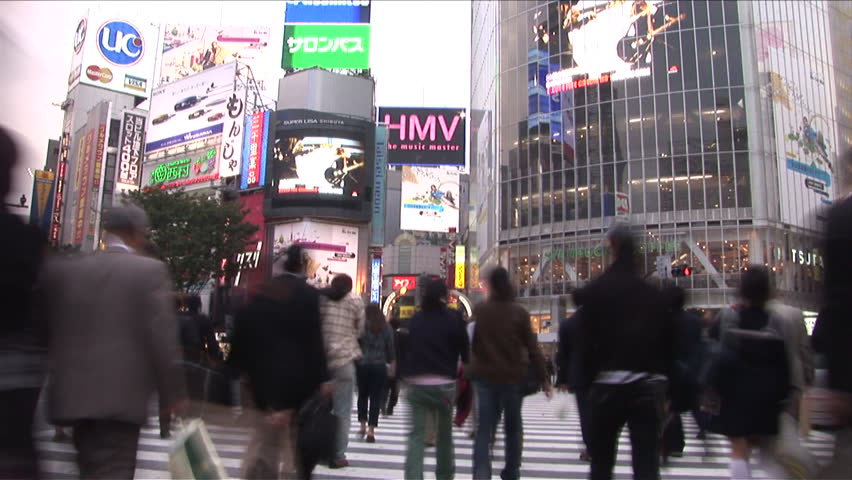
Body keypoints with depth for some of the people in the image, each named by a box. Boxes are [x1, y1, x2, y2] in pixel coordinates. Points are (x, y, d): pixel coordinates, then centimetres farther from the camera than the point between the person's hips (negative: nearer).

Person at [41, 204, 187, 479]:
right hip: (122, 395, -5)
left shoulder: (63, 270, 6)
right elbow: (162, 336, -11)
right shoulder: (150, 270, -8)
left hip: (74, 394, 5)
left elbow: (49, 329, 10)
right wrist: (174, 391, -3)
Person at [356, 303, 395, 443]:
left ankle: (363, 426, 20)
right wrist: (392, 365, 15)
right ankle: (371, 431, -1)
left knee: (362, 395, 17)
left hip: (362, 365, 0)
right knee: (375, 397, 3)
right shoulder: (386, 328, 1)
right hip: (379, 366, 0)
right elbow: (391, 348, 4)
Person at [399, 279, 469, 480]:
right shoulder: (454, 318, 0)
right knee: (445, 433, 16)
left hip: (416, 383, 2)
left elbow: (405, 350, 11)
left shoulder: (414, 320, 9)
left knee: (416, 435, 1)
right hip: (444, 383, -2)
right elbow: (464, 350, 0)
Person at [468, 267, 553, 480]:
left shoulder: (479, 311, -1)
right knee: (513, 426, 16)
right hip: (513, 376, 0)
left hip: (485, 375, 0)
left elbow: (470, 344, 6)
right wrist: (543, 379, 1)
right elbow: (532, 348, -4)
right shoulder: (519, 312, -5)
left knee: (484, 427, -1)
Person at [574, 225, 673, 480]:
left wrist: (589, 375, 5)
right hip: (649, 384, 3)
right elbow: (667, 341, 9)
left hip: (608, 383, -2)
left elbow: (585, 339, -7)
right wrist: (661, 379, 16)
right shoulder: (653, 294, 7)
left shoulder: (596, 290, -5)